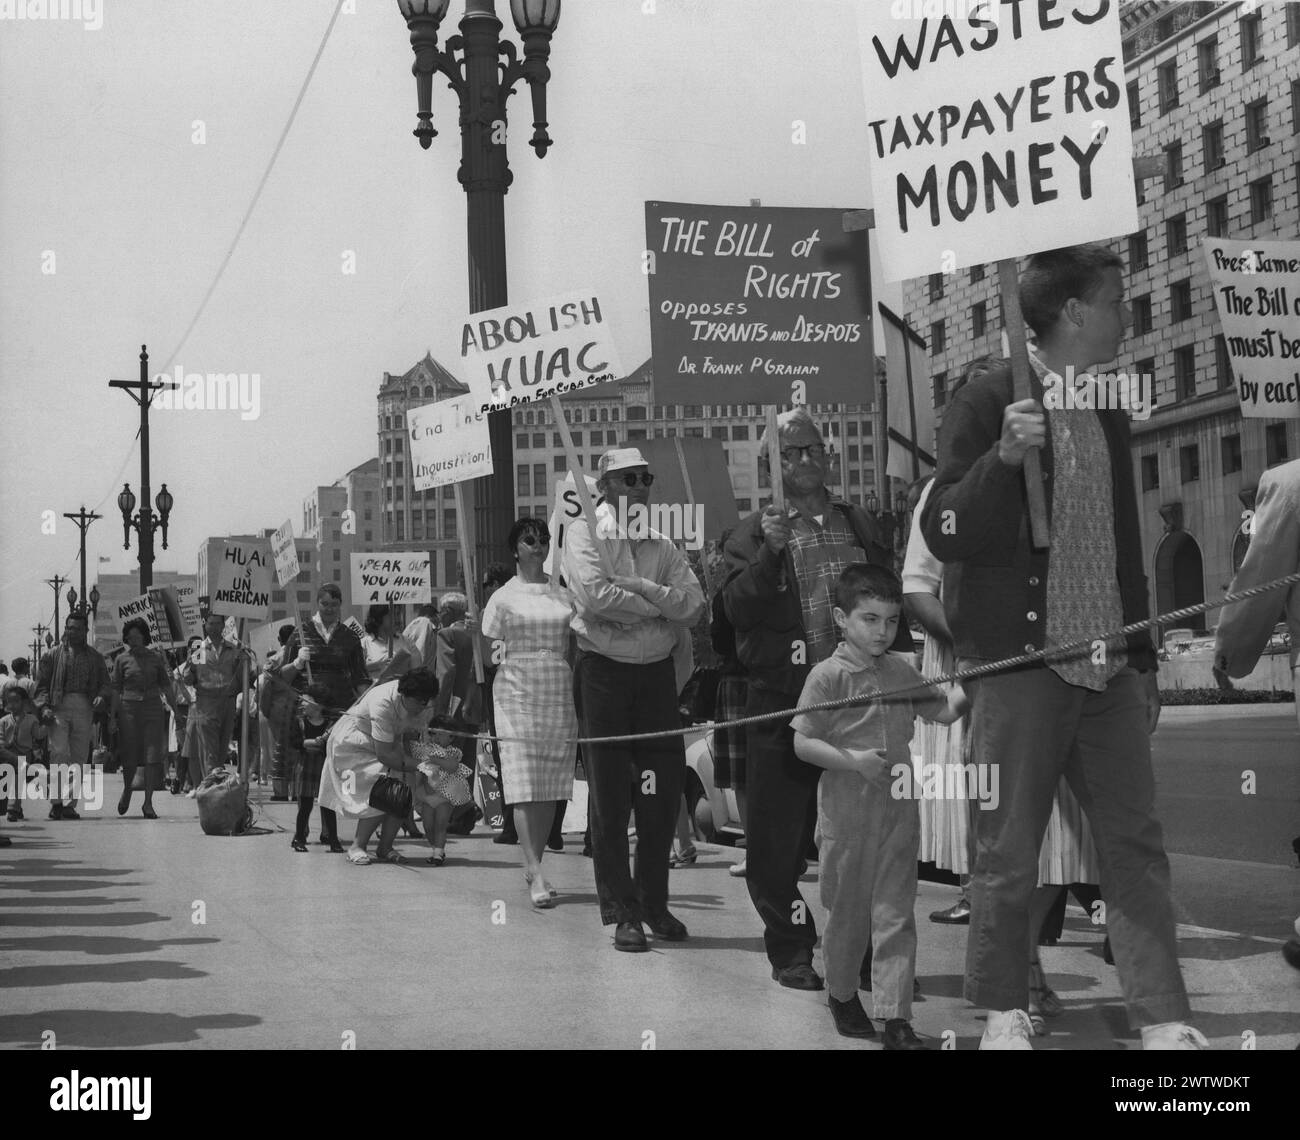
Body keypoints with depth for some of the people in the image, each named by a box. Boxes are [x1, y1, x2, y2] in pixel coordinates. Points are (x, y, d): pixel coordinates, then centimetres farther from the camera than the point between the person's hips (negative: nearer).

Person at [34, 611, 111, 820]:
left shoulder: (95, 657, 17)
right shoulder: (53, 656, 12)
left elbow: (106, 684, 14)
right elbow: (42, 685, 9)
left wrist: (102, 697, -8)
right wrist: (44, 706, -7)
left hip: (84, 709, 2)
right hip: (59, 709, -2)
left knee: (79, 757, -1)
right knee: (59, 753, -15)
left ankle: (70, 804, 3)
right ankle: (56, 801, -15)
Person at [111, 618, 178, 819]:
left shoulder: (156, 657, 8)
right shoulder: (122, 659, 5)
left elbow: (165, 685, 11)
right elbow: (115, 688, 6)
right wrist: (114, 715, -1)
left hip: (153, 708, 1)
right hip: (129, 709, -1)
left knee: (153, 757, -7)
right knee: (130, 755, 1)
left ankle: (148, 803, -4)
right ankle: (126, 790, 31)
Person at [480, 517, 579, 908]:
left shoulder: (564, 595, 13)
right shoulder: (503, 597, 5)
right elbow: (489, 653, 8)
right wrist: (498, 655, -11)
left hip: (560, 695, 4)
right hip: (517, 695, -3)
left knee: (553, 787, 2)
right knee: (526, 786, -11)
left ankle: (533, 865, 14)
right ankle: (535, 875, -15)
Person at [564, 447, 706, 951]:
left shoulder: (661, 544, 10)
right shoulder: (584, 532, -2)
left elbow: (692, 604, -3)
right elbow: (594, 594, -19)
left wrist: (637, 586, -15)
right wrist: (659, 605, -9)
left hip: (657, 672, 4)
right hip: (603, 671, -4)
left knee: (664, 789, 5)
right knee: (609, 796, 0)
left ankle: (653, 903, 21)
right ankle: (622, 913, 7)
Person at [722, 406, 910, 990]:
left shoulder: (859, 525, 16)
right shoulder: (754, 533, 5)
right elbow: (736, 608, -8)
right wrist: (770, 553, -20)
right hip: (783, 701, -3)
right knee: (779, 837, 0)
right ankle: (790, 951, 12)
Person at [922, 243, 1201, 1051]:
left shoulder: (1109, 413, 15)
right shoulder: (990, 401, -6)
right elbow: (943, 533, -11)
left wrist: (1146, 660, 19)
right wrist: (1003, 458, -27)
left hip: (1108, 670, 6)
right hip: (1022, 664, -6)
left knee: (1138, 846, 3)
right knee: (1009, 855, 1)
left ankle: (1164, 1022, 6)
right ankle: (1005, 1011, 16)